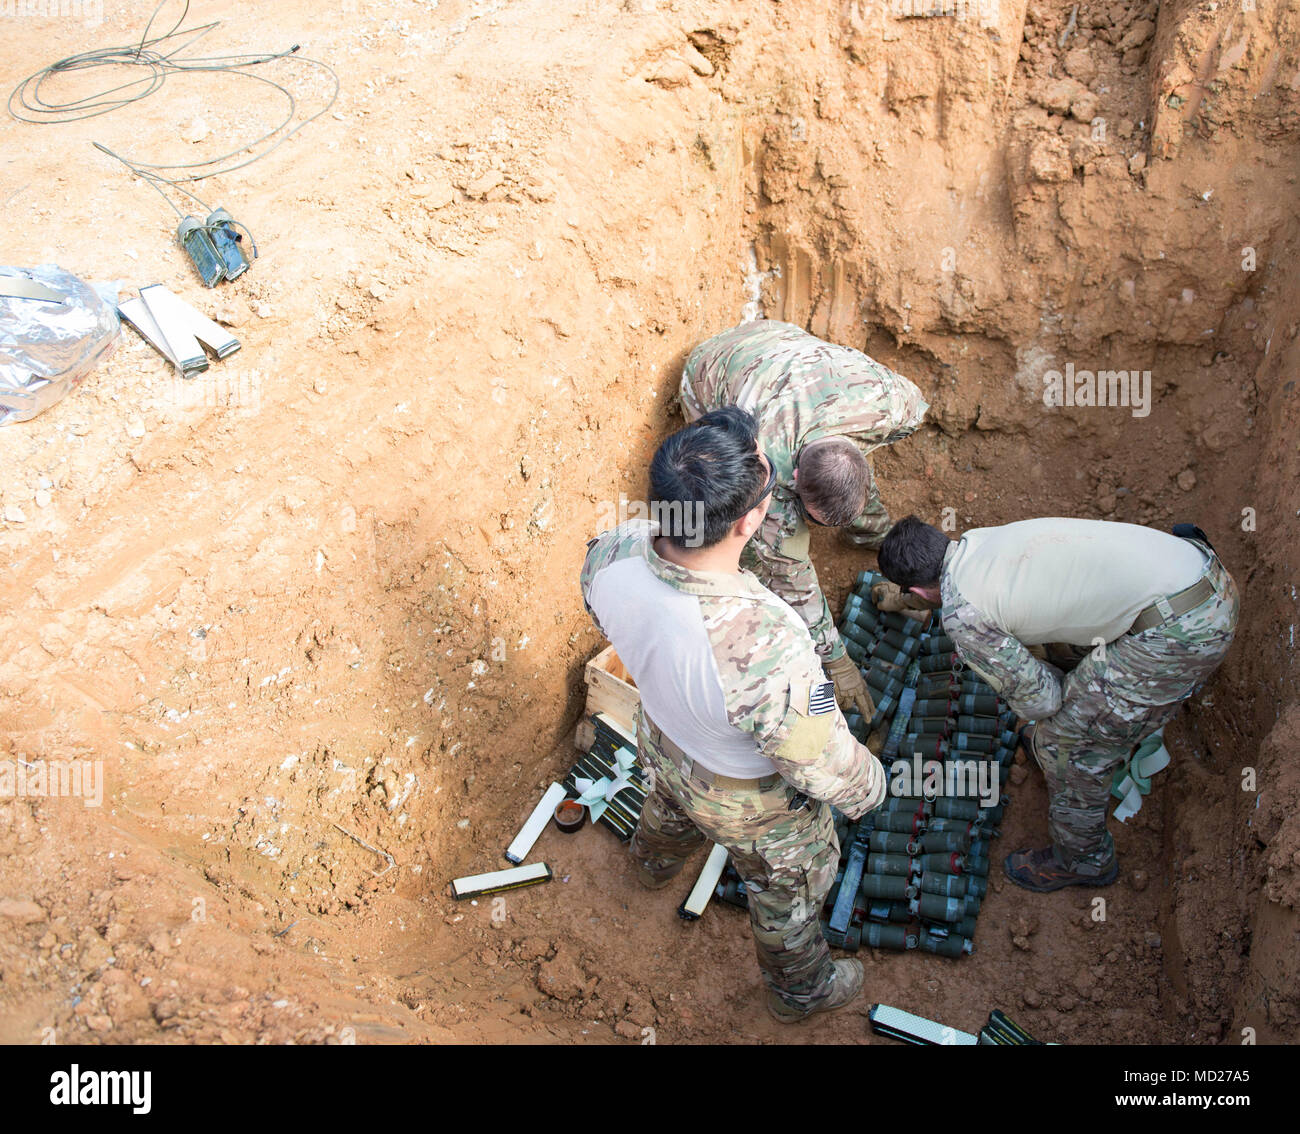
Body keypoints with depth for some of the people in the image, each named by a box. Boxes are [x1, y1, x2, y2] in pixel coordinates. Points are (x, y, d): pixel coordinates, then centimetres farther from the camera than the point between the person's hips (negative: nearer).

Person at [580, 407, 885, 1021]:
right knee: (788, 888, 29)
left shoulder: (612, 553, -33)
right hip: (752, 799, -5)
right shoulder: (767, 654, -50)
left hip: (662, 742, 5)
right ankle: (800, 989, 62)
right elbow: (828, 769, -31)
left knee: (672, 806, 41)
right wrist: (867, 788, -7)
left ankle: (654, 862, 77)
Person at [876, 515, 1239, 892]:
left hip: (1181, 628, -9)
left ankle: (1084, 861, 32)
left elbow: (1037, 700, -1)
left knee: (1069, 740, 7)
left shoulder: (962, 616, -10)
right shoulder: (981, 537, 13)